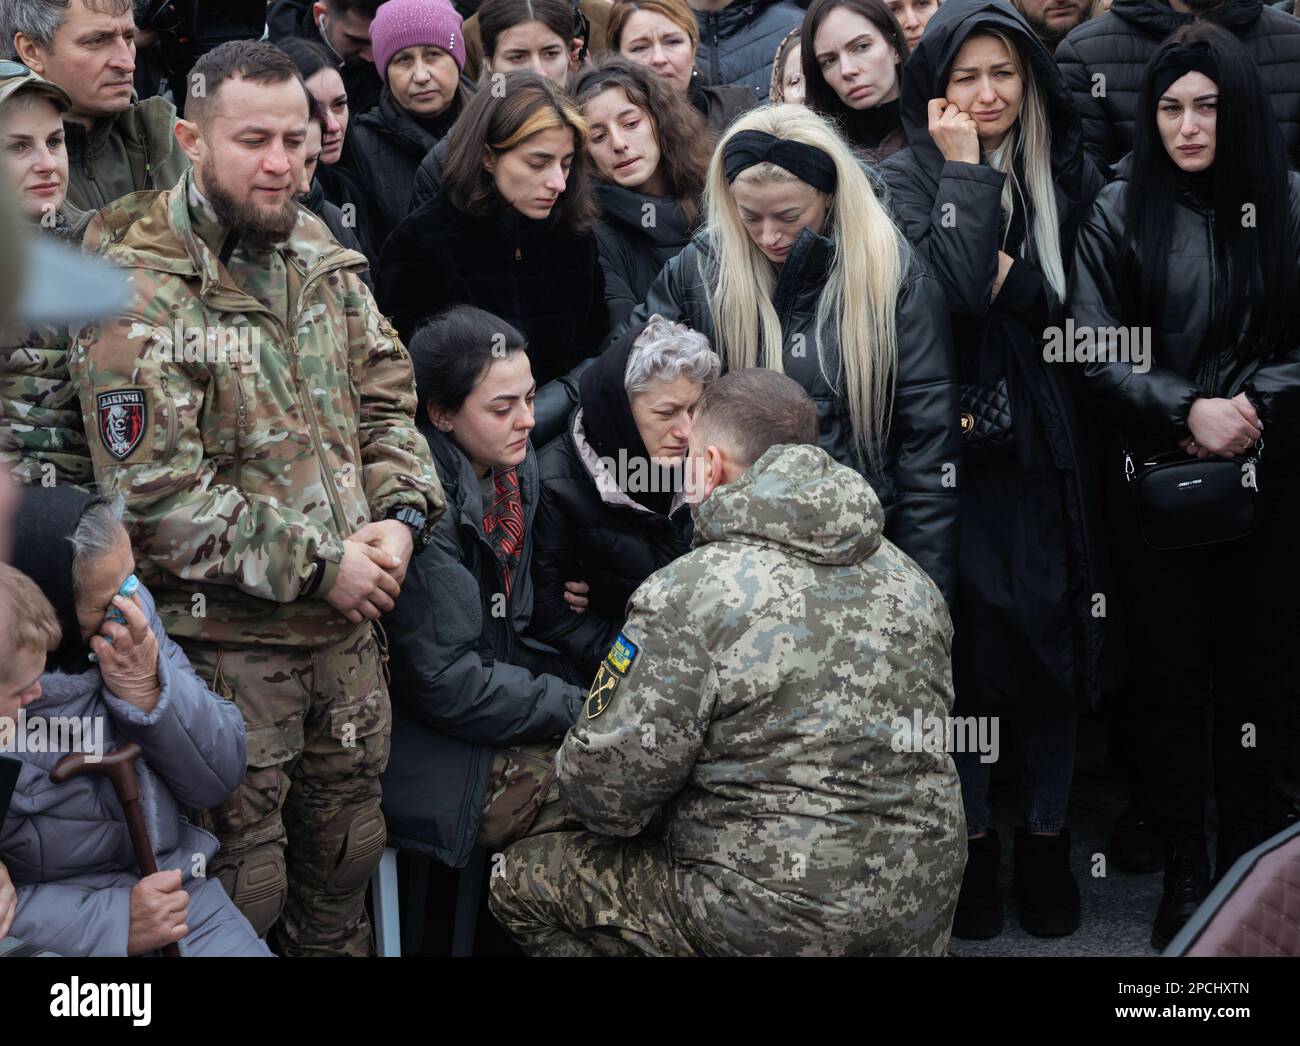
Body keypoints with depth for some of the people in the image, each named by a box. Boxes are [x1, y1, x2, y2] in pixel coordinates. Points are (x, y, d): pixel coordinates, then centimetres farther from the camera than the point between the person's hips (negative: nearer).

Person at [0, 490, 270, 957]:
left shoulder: (132, 614, -3)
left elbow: (220, 777, 1)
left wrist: (149, 692, -14)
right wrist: (110, 922, -21)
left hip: (180, 891, 4)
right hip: (60, 927, -3)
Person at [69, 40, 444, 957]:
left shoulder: (325, 261, 8)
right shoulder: (140, 293, -14)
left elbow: (387, 399, 14)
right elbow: (156, 490, -19)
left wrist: (401, 517, -6)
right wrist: (319, 564, -17)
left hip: (348, 625, 6)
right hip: (224, 641, -6)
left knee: (345, 858, 19)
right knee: (240, 883, 4)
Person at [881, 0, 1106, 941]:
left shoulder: (1069, 175, 8)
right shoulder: (911, 175, -3)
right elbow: (953, 291, -19)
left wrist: (1013, 279, -7)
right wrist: (966, 169, -13)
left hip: (1046, 445, 3)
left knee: (1054, 640, 7)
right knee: (963, 642, 2)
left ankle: (1047, 840, 22)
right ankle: (973, 842, 18)